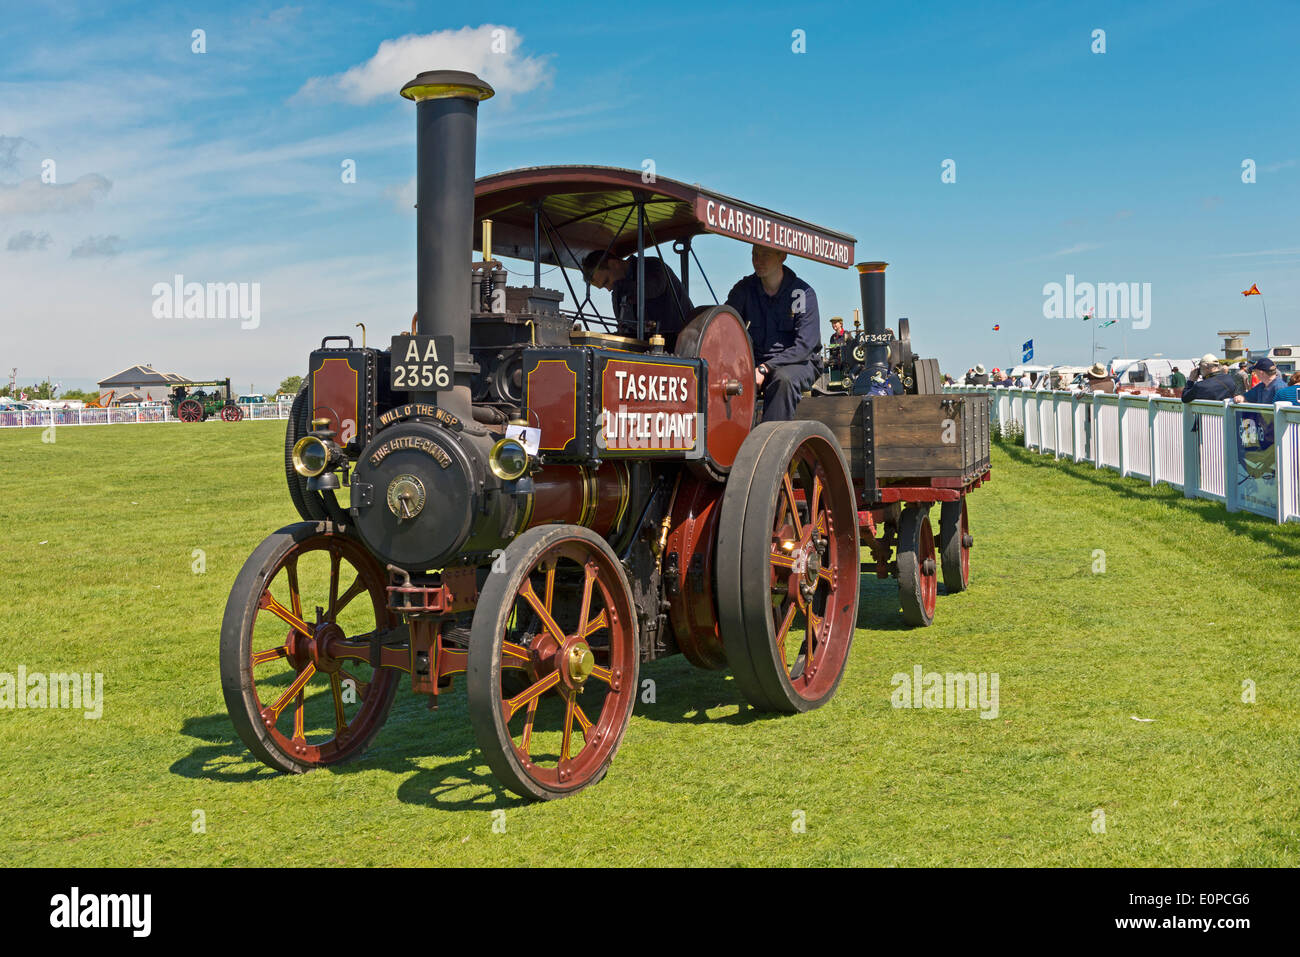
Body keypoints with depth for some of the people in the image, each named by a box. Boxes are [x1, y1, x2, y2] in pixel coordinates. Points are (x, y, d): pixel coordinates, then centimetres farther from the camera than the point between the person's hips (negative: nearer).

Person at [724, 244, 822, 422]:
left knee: (783, 378, -37)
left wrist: (765, 369, -23)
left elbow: (804, 346, -14)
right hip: (757, 360, 3)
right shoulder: (744, 289, 4)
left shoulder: (803, 293, -8)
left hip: (800, 362, -3)